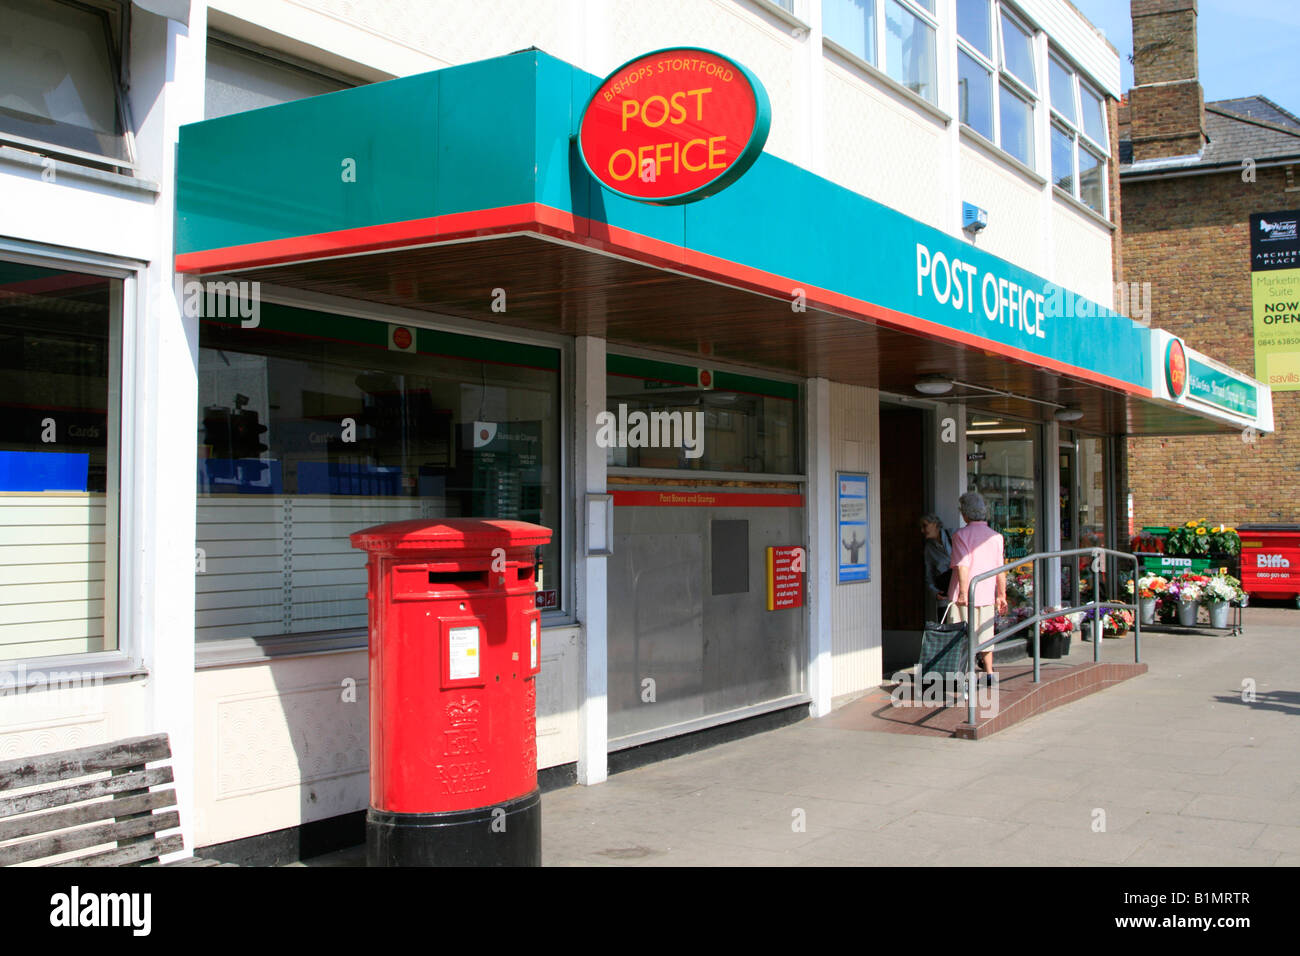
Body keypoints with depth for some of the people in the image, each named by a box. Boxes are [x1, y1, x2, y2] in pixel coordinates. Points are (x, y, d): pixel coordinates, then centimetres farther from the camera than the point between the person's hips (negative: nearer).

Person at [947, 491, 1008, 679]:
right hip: (987, 593, 4)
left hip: (965, 595, -4)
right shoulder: (995, 537, 4)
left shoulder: (961, 535, -8)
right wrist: (1001, 595, 7)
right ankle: (988, 671, 20)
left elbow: (962, 566, -18)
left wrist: (962, 592, -22)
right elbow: (1000, 570, 3)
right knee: (985, 633, 15)